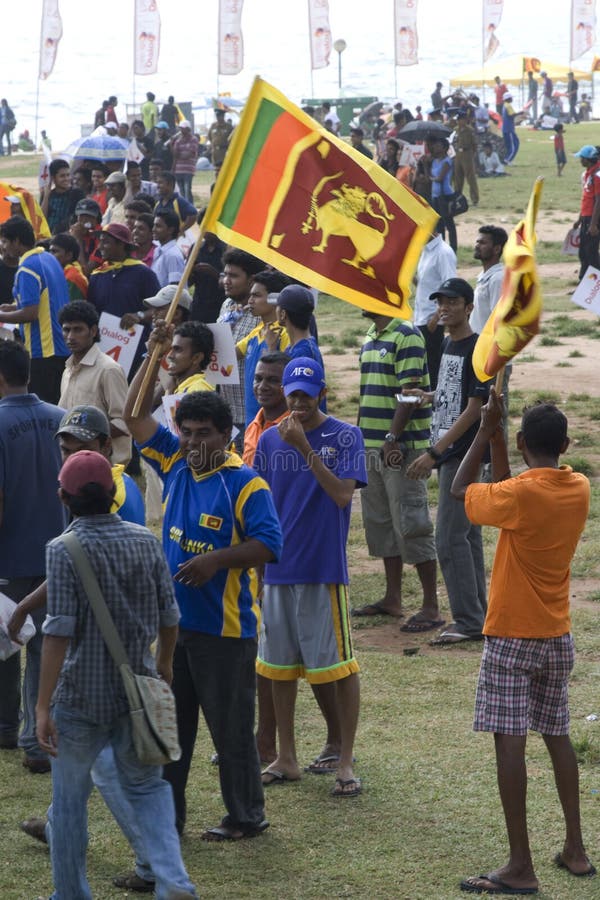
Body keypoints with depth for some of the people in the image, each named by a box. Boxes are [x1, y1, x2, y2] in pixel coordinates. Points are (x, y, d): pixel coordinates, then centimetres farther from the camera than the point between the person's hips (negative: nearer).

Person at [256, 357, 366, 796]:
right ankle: (286, 758, 23)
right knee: (280, 664, 11)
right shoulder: (270, 439, 7)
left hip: (325, 568, -5)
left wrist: (305, 448, -23)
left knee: (340, 663, -1)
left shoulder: (345, 436, -5)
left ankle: (346, 761, 6)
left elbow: (342, 494, -17)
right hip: (278, 569, 5)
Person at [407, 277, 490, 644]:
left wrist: (434, 453, -21)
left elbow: (474, 409, -19)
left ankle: (468, 621, -4)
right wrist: (430, 396, 7)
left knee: (450, 538, -10)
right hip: (448, 452, 9)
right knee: (468, 534, 12)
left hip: (463, 453, -9)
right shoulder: (448, 345, 13)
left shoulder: (477, 350, -15)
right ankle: (478, 617, 18)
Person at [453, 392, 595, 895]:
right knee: (557, 736, 17)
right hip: (558, 636, 7)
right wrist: (496, 435, 11)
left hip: (512, 637, -7)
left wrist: (486, 430, 2)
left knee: (510, 741, -5)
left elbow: (460, 491, -3)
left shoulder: (520, 495, -19)